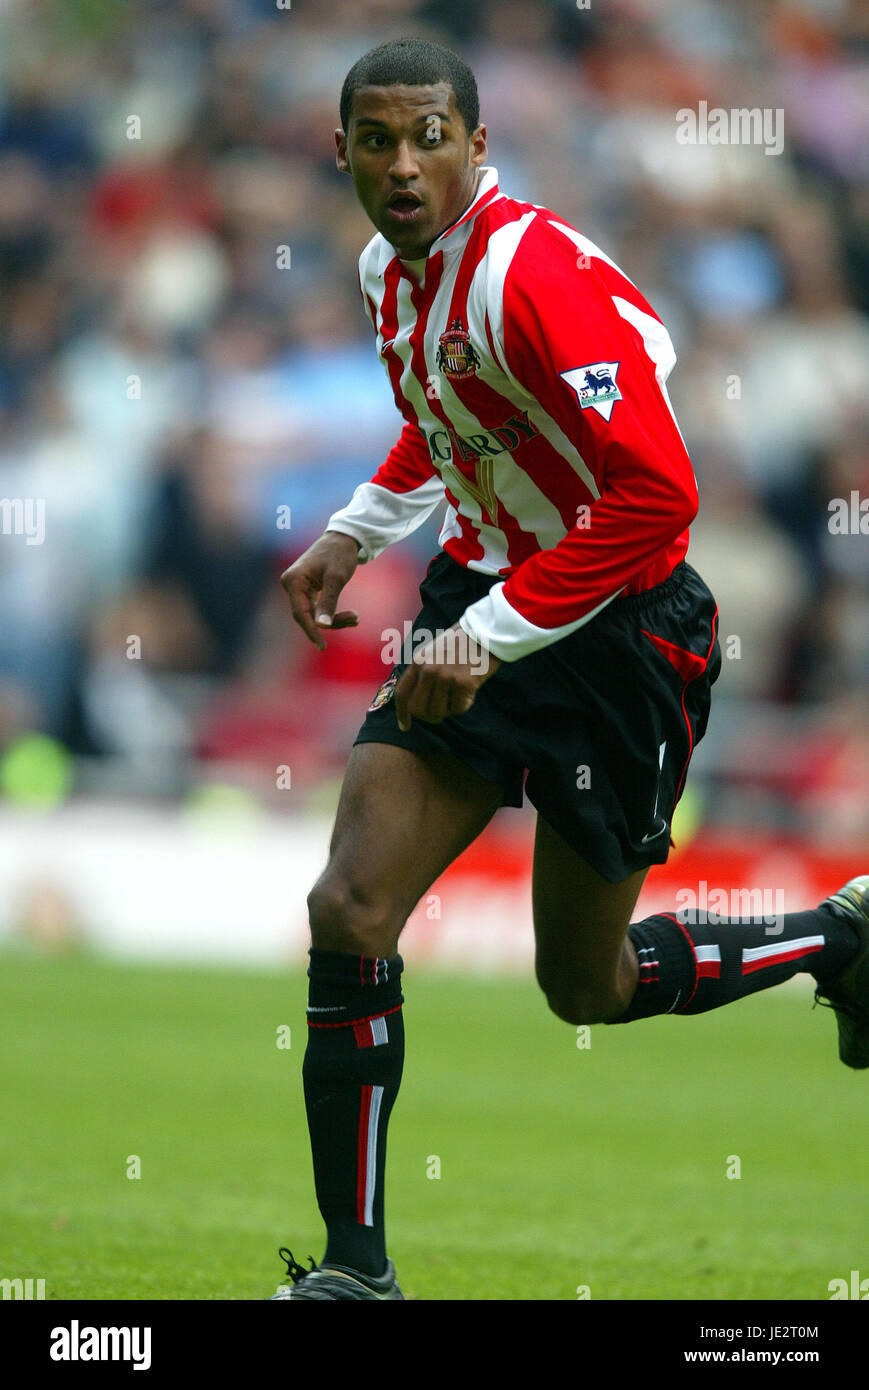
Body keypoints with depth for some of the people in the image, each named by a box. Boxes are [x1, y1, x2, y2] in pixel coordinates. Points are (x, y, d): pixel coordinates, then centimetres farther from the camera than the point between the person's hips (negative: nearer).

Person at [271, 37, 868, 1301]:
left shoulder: (537, 275, -24)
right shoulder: (390, 269, 3)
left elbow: (656, 494, -30)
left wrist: (491, 634, -28)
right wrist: (353, 534, 12)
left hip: (618, 626, -7)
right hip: (483, 600, 7)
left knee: (586, 985, 6)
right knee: (348, 914, -8)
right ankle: (354, 1265, 0)